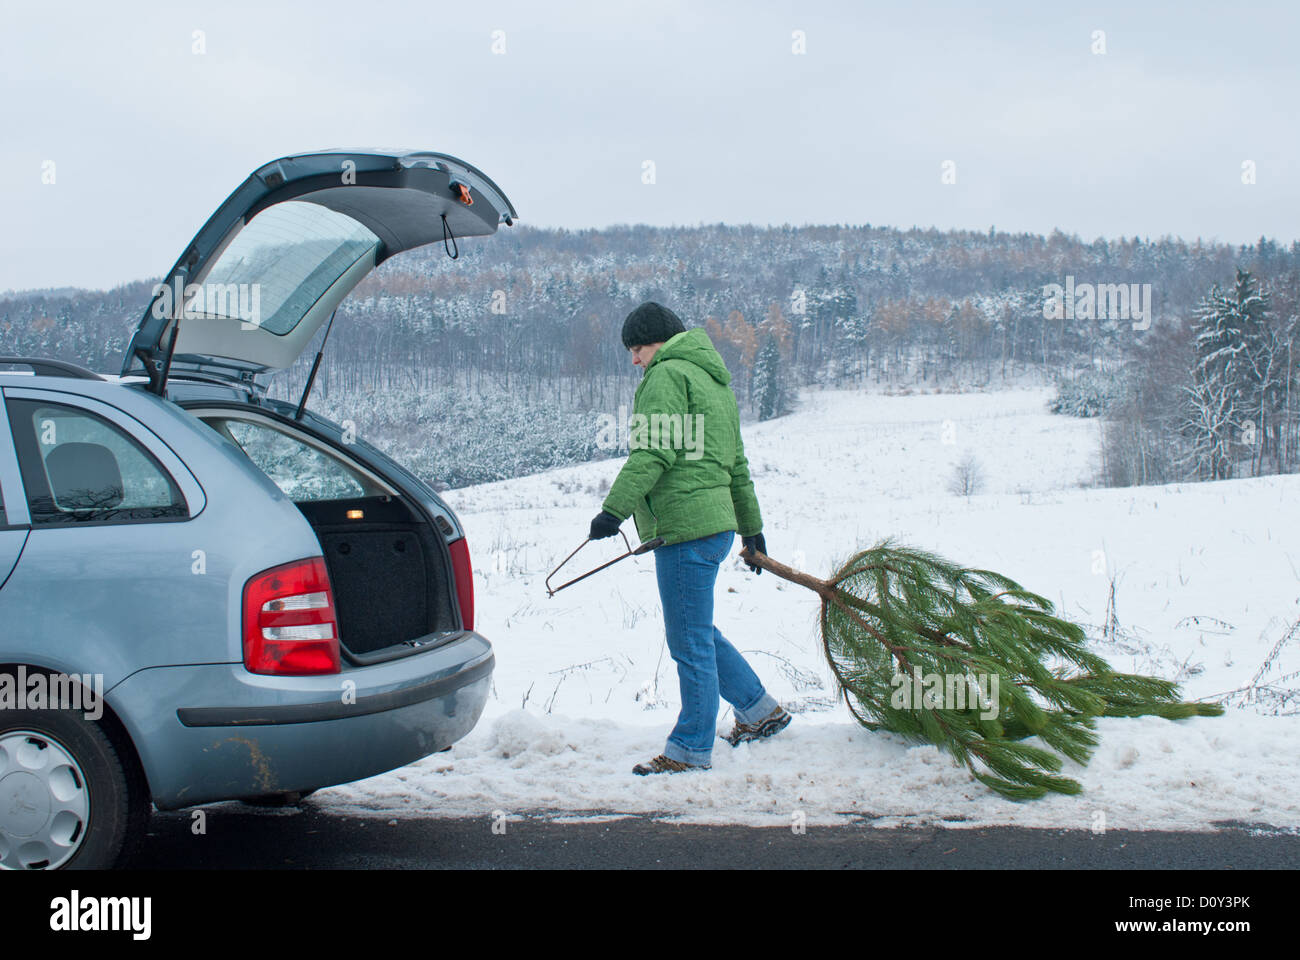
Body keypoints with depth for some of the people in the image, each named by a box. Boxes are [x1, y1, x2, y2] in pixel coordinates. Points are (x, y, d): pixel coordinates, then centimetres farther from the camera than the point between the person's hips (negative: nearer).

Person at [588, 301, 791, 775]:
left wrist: (615, 509, -23)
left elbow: (652, 454, -19)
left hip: (684, 526, -10)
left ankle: (690, 749, 1)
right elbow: (737, 464, 28)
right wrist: (751, 526, 33)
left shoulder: (666, 375, -7)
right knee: (697, 631, 21)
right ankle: (760, 710, 29)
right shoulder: (714, 379, 23)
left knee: (689, 641, -4)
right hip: (717, 522, 10)